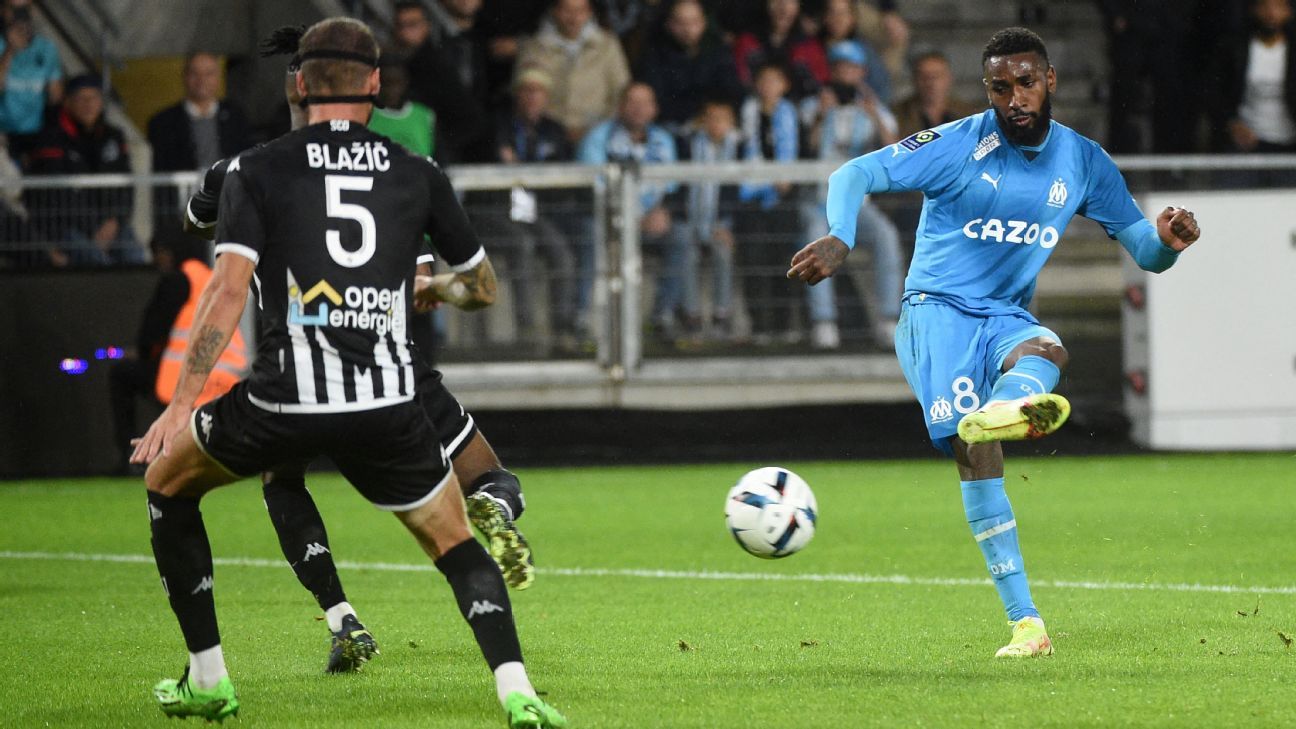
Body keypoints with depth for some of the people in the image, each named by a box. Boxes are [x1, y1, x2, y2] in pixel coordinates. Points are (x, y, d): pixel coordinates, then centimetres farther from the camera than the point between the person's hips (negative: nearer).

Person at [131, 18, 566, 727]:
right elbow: (482, 287, 21)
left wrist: (181, 402, -8)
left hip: (282, 399, -1)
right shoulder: (419, 176, 10)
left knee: (166, 479, 25)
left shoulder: (256, 170, 3)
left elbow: (229, 287, -8)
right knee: (454, 543, 17)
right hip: (387, 405, 1)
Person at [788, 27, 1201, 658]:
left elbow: (1145, 251, 11)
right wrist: (839, 238, -30)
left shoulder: (1083, 162, 6)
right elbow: (856, 174, -10)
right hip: (937, 313, -4)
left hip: (1006, 318, 4)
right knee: (976, 453, -25)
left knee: (1048, 350, -35)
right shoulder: (961, 145, -7)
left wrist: (1167, 241, -15)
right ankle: (1025, 624, -29)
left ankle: (1008, 407, -73)